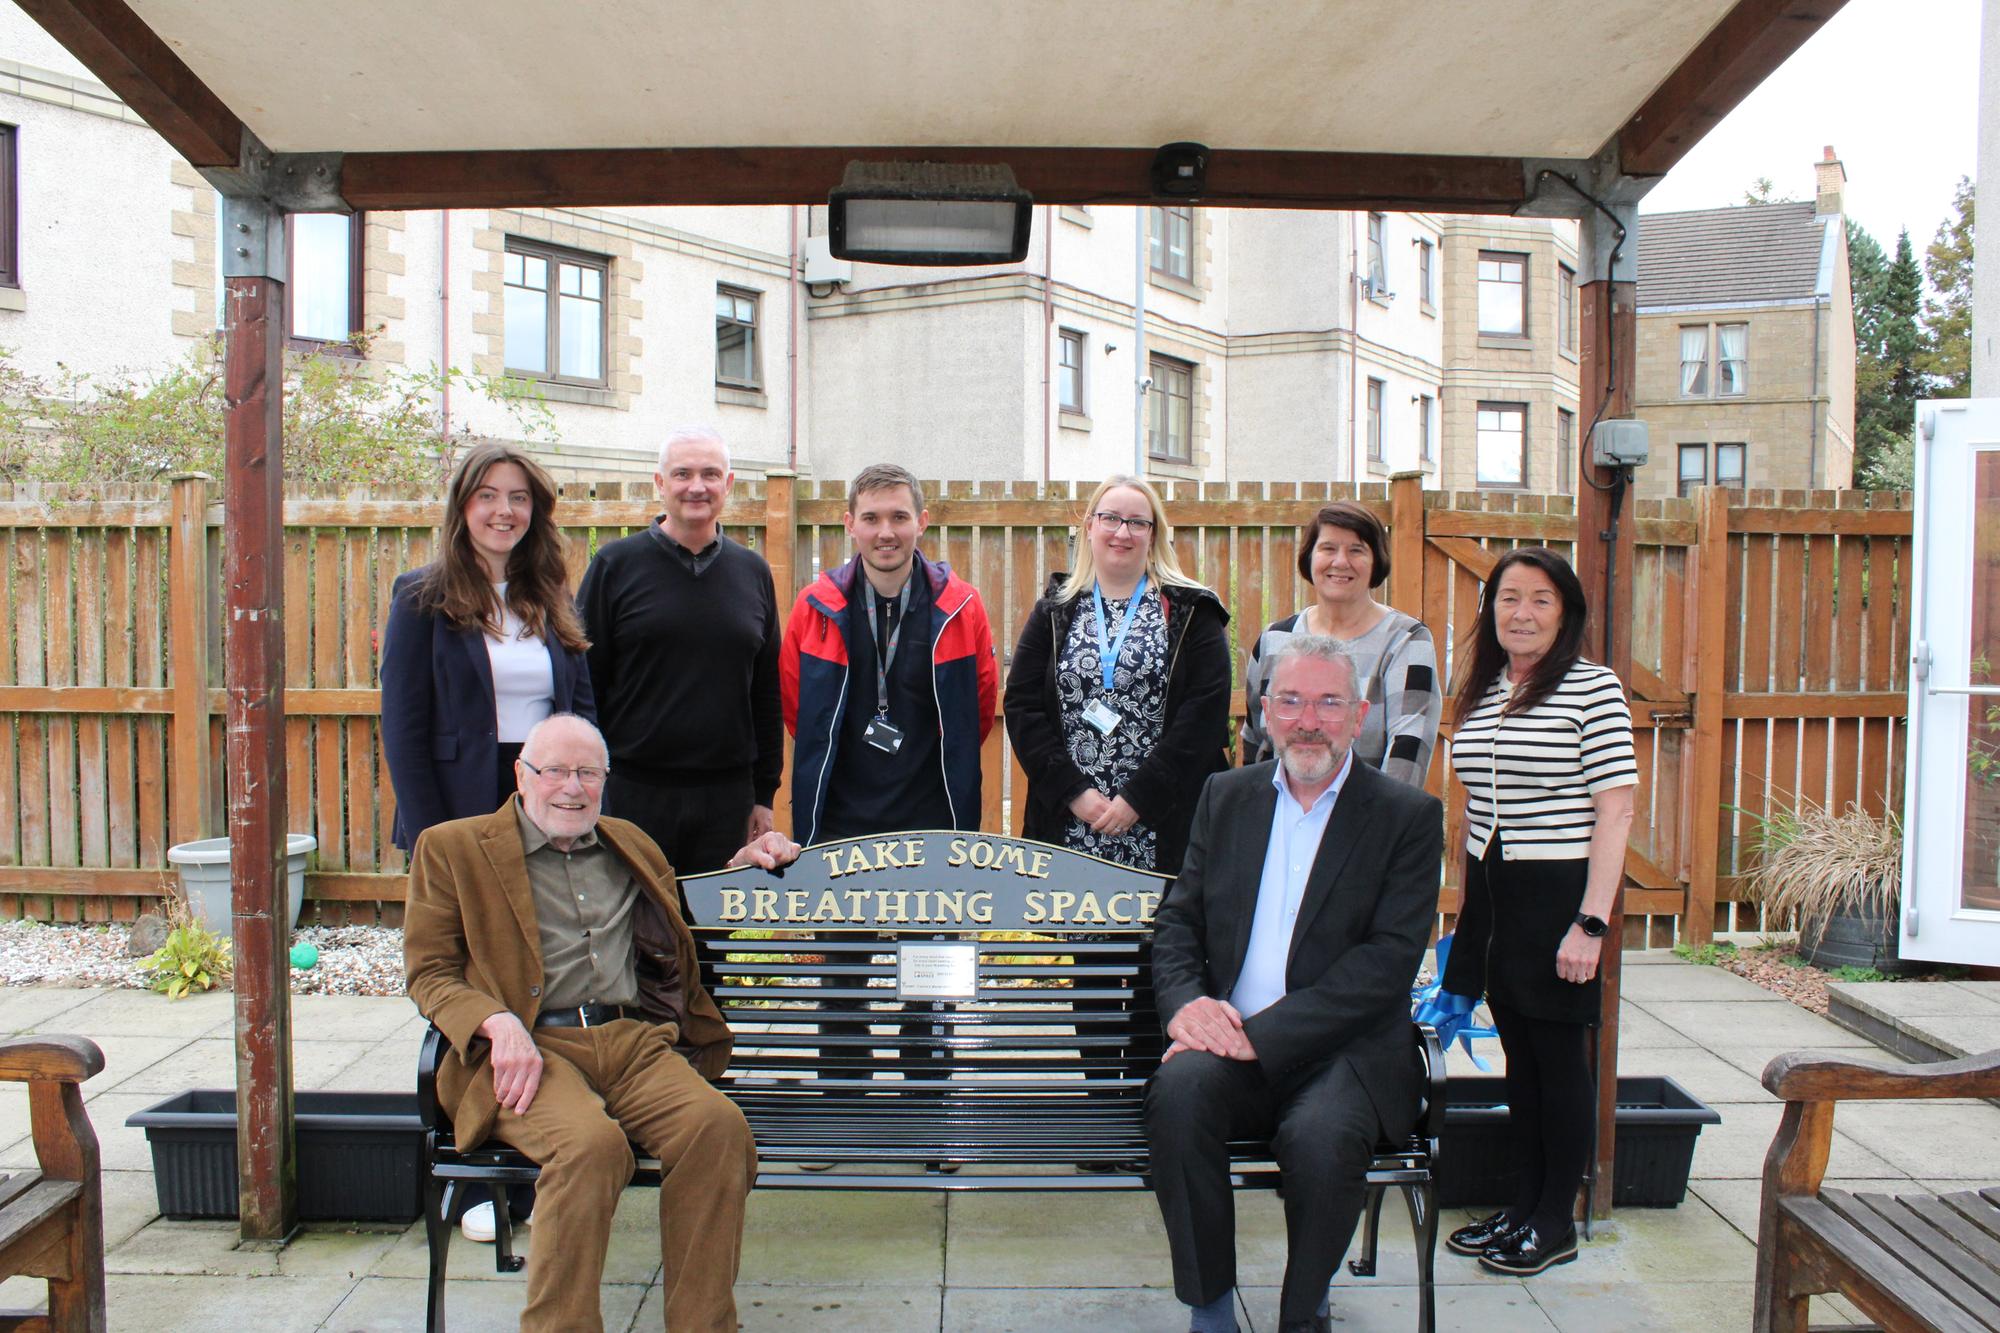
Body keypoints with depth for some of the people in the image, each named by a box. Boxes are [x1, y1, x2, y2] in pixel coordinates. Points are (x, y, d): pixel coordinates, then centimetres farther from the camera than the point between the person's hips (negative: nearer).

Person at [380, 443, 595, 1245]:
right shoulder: (425, 599, -2)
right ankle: (477, 1185, 19)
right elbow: (405, 727, -7)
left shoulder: (551, 602, 11)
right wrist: (432, 839, -13)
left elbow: (582, 713, 11)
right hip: (464, 823, -4)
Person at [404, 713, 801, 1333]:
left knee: (718, 1125, -27)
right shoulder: (451, 849, 13)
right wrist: (497, 1023, -12)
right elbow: (428, 972, 7)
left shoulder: (628, 844, 26)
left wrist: (744, 864, 25)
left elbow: (679, 924, 42)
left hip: (634, 1041, 4)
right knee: (592, 1140, -36)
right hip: (531, 1047, -3)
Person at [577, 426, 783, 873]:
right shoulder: (615, 564, -1)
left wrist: (764, 792, 9)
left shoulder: (753, 571, 8)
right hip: (632, 793, -2)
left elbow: (767, 693, 11)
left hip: (727, 798, 3)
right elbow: (583, 683, -1)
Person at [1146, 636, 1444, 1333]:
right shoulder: (1225, 795, 13)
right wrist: (1185, 1001, -11)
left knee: (1319, 1135, -32)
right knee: (1178, 1090, -29)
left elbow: (1387, 961, -9)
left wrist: (1263, 1034, -18)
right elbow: (1177, 920, 12)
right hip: (1231, 1046, 3)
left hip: (1344, 1050, -2)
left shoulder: (1409, 816, 1)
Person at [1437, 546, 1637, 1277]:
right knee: (1518, 1051, 14)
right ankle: (1525, 1203, 28)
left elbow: (1615, 810, -13)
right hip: (1491, 890, 6)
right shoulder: (1481, 690, 10)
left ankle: (1556, 1222, 19)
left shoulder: (1593, 688, -9)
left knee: (1557, 1051, 4)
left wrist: (1591, 922, -17)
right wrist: (1463, 897, 13)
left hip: (1557, 890, -6)